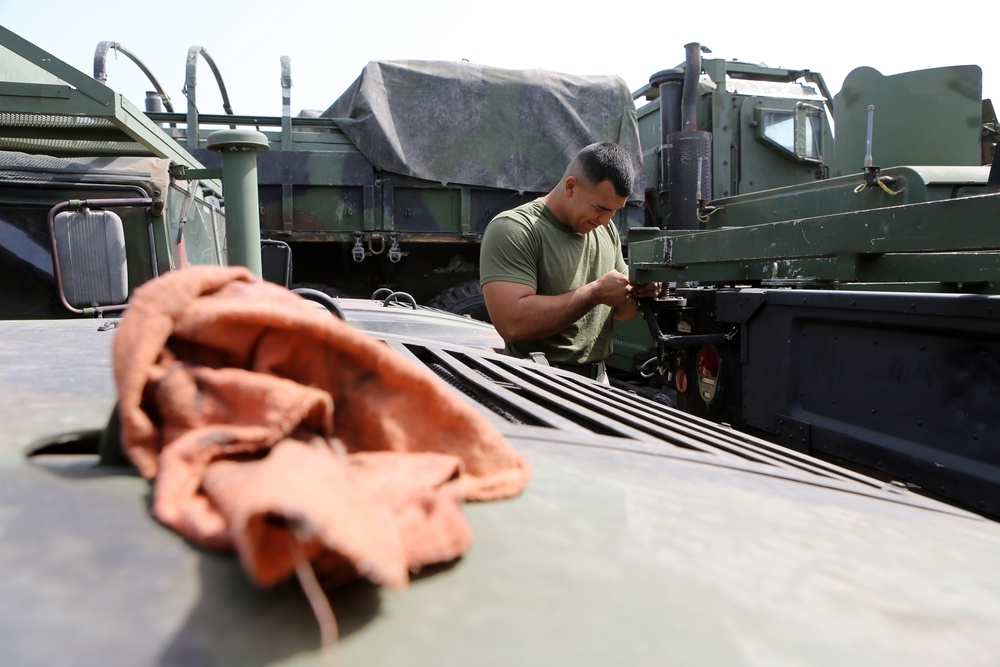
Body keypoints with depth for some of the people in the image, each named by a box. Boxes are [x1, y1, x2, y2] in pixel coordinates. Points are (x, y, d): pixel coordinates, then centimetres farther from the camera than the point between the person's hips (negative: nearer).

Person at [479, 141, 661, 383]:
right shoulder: (513, 229, -14)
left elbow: (621, 310, 16)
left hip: (598, 380, 6)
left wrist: (638, 294, -7)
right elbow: (512, 324, -26)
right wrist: (596, 292, -20)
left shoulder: (606, 230, 8)